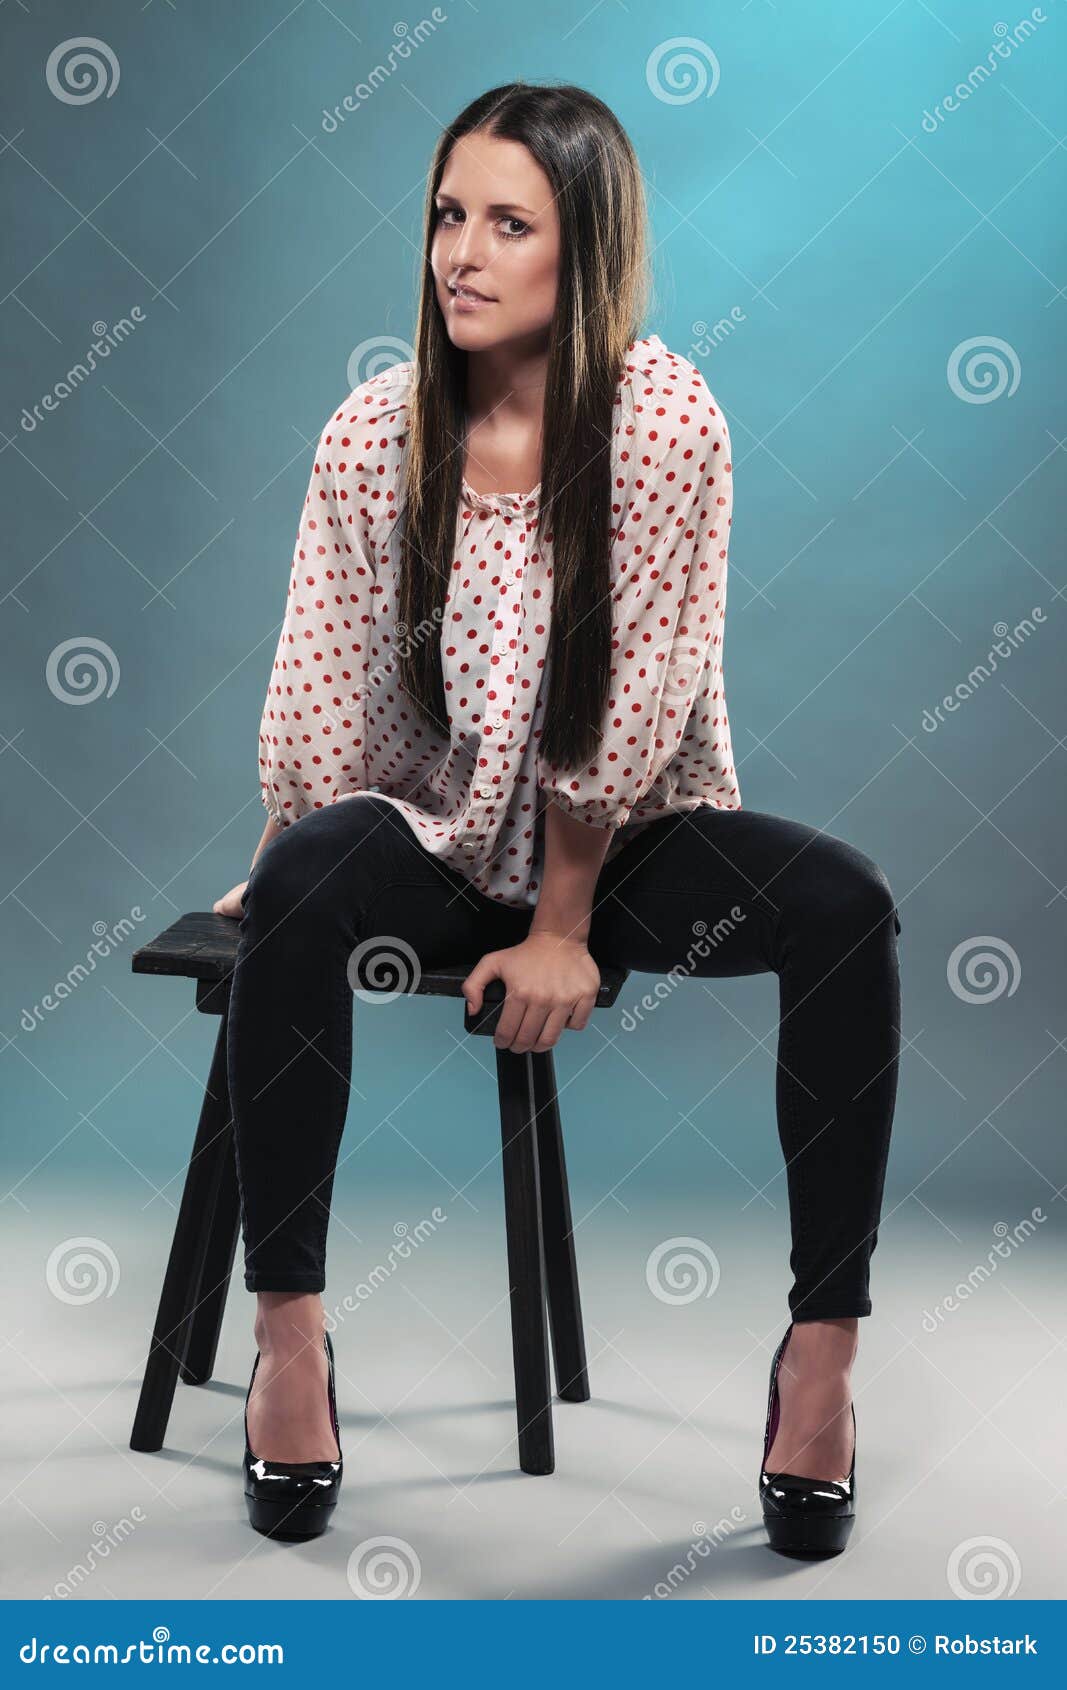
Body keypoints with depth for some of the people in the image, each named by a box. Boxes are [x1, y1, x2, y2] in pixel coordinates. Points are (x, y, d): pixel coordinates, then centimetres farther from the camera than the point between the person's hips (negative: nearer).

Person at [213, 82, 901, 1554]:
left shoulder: (669, 421, -16)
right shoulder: (377, 431, -8)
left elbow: (633, 704, -16)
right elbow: (318, 689, -3)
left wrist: (563, 930, -14)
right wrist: (285, 867, -2)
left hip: (631, 840, -1)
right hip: (436, 836, 1)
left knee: (847, 907, -28)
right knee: (299, 895, -32)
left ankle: (824, 1345, -21)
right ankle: (288, 1326, -22)